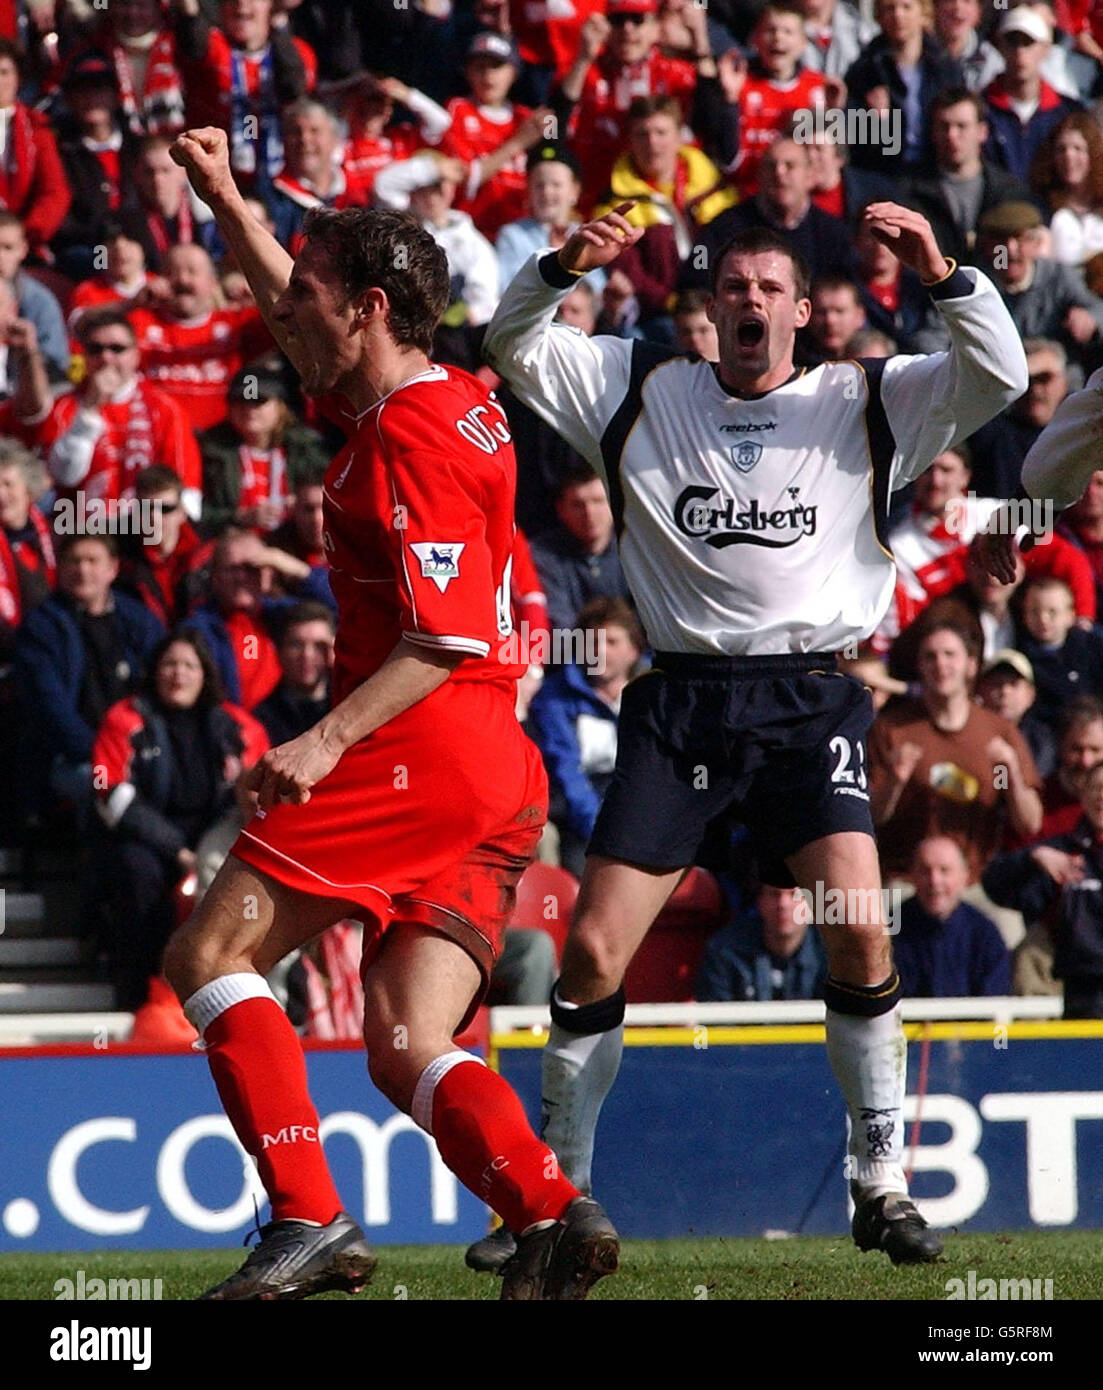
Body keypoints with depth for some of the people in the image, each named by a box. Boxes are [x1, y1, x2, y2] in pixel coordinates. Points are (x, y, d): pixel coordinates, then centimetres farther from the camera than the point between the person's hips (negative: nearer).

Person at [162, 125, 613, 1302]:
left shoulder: (411, 437, -12)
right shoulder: (453, 403, 17)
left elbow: (447, 636, -20)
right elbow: (288, 307, 37)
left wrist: (326, 744, -25)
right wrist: (223, 200, 33)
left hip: (423, 753, -10)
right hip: (496, 776, 10)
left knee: (208, 957, -4)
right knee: (406, 1053, 5)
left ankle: (307, 1222, -13)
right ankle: (552, 1216, -16)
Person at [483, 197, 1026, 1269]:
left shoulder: (865, 402, 9)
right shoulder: (642, 391, 12)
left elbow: (999, 376, -2)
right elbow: (514, 348, 7)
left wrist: (943, 276, -17)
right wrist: (562, 268, -11)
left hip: (810, 698, -1)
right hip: (680, 701, 1)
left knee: (859, 930, -19)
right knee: (592, 951, -6)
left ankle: (881, 1183, -6)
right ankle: (560, 1185, 10)